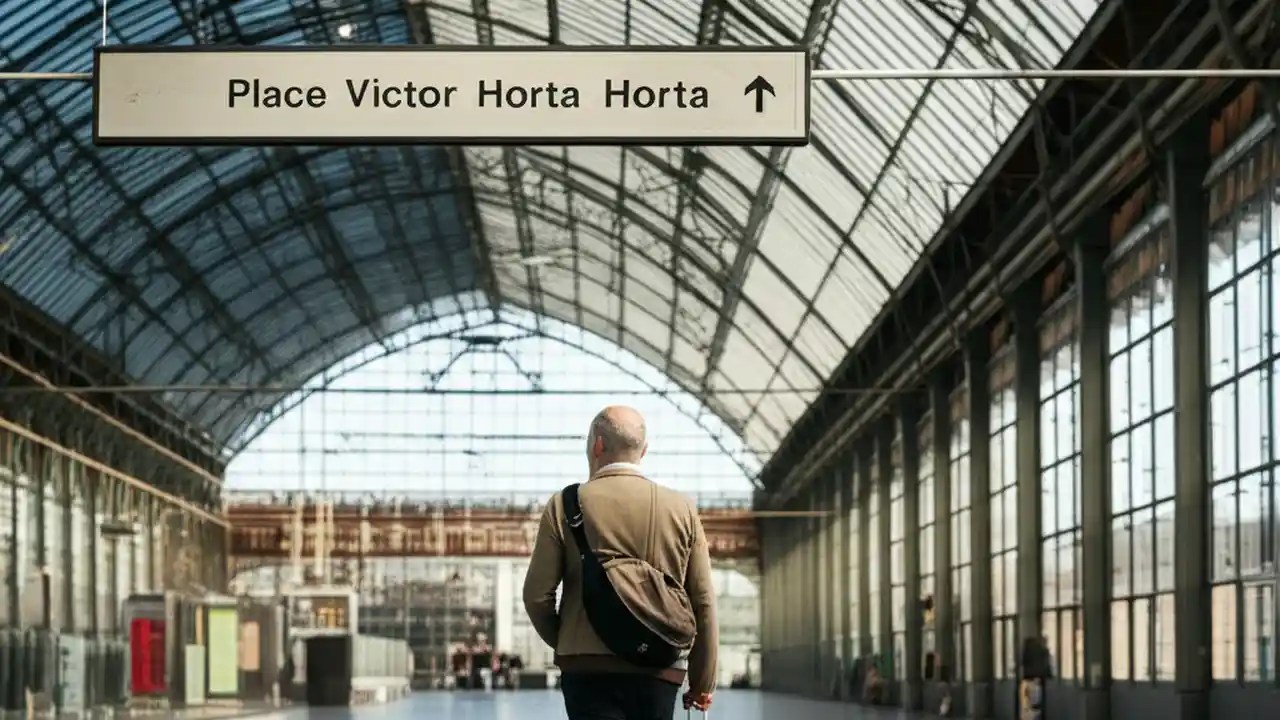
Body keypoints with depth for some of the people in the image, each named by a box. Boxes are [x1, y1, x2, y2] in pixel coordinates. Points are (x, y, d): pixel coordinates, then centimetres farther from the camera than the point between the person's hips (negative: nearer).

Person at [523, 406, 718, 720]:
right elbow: (703, 602, 5)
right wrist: (702, 682, 13)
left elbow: (537, 594, -1)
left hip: (588, 667, -2)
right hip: (660, 671, 2)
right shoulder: (682, 509, 6)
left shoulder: (564, 506, 0)